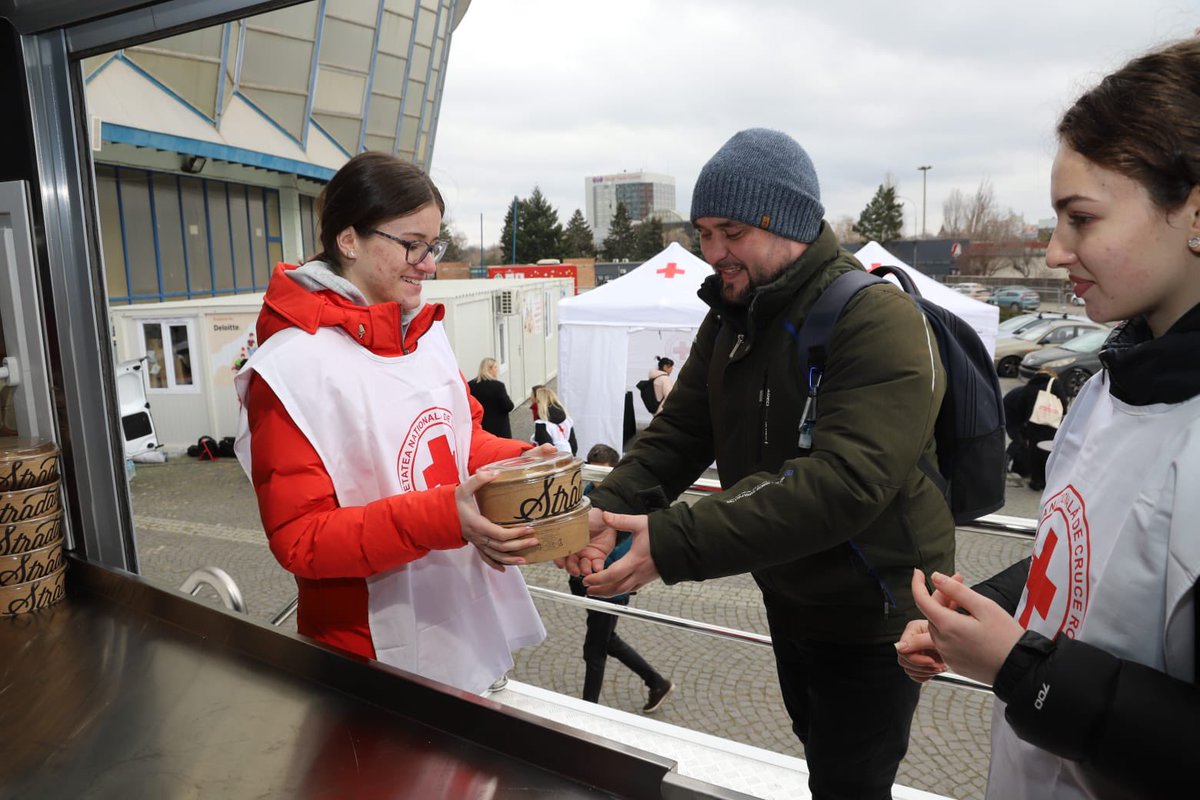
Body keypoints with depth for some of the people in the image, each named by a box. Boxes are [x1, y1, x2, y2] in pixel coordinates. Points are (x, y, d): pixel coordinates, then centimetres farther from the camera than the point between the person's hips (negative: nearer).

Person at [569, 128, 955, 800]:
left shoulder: (883, 325, -26)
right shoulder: (731, 319, 1)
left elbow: (842, 483, -36)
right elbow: (680, 432, -2)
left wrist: (674, 544, -41)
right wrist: (611, 509, -21)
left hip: (870, 616, -7)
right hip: (788, 595, 7)